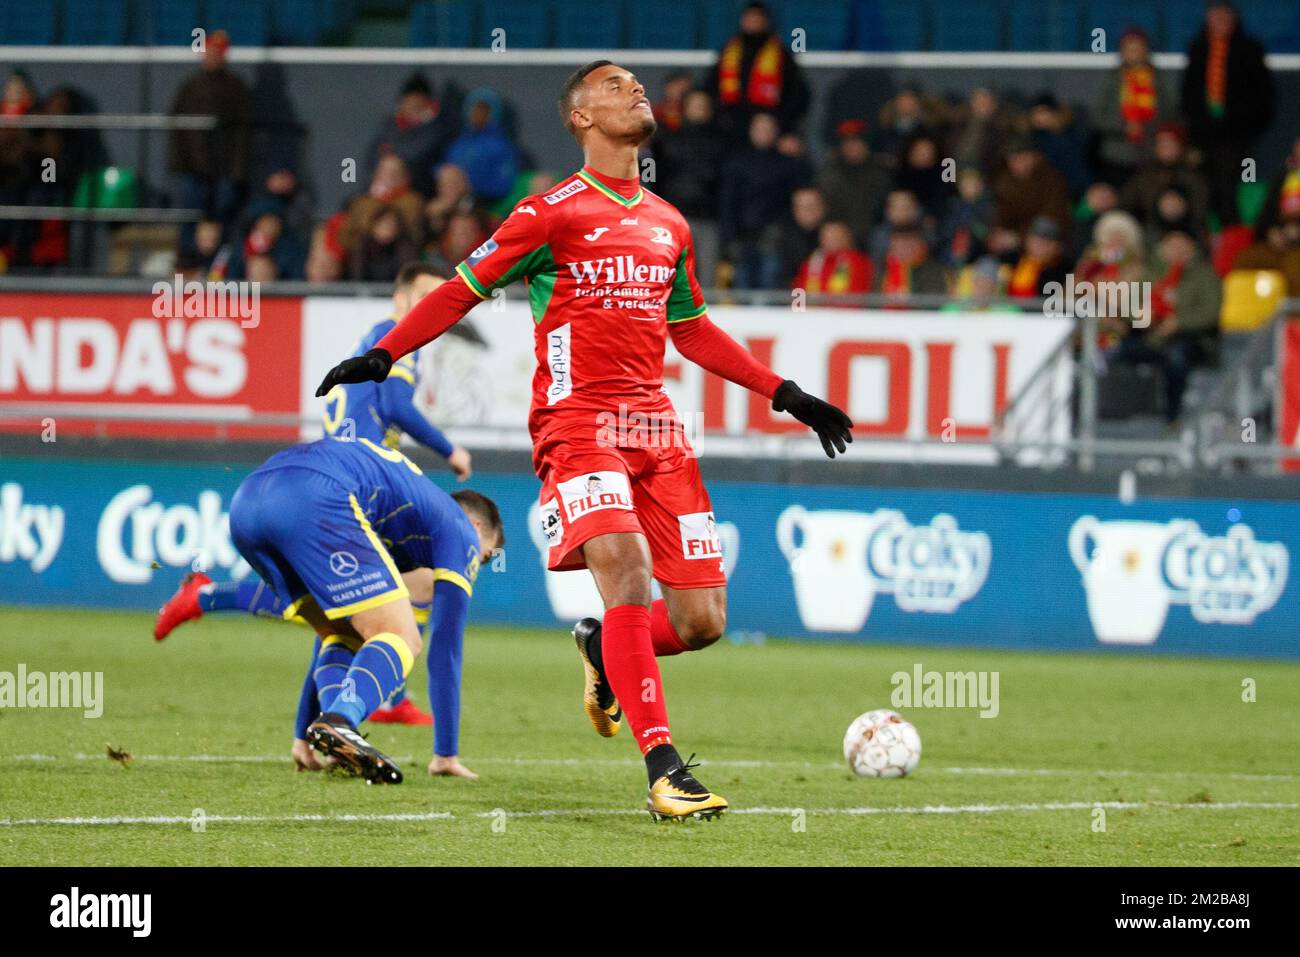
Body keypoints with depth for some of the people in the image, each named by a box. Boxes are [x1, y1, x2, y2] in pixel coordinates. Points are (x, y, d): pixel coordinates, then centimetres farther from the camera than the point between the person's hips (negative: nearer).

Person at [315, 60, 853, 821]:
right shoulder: (557, 211, 1)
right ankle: (665, 768, -24)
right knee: (627, 571, -26)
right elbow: (464, 290, 5)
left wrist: (785, 395, 27)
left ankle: (604, 652, 31)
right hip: (579, 422, -6)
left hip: (657, 429, 6)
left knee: (701, 621, -3)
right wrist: (383, 357, -4)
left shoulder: (668, 226, 18)